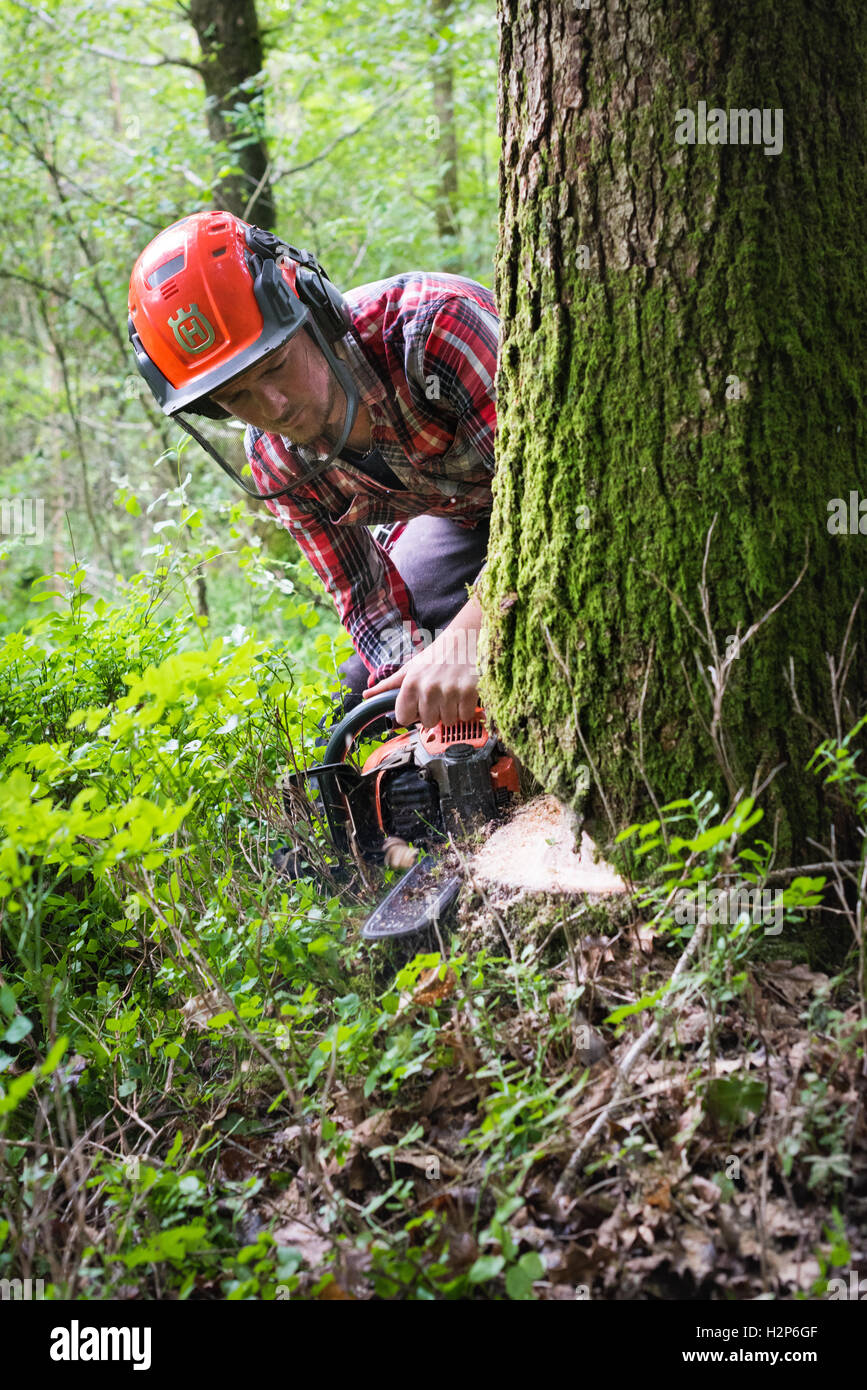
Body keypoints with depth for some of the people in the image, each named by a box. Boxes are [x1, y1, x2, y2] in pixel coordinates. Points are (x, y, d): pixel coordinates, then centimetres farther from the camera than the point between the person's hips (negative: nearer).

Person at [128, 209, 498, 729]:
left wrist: (468, 635, -57)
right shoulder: (276, 460, -18)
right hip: (460, 516, 5)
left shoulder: (437, 320, -38)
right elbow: (367, 599, -13)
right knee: (364, 700, -1)